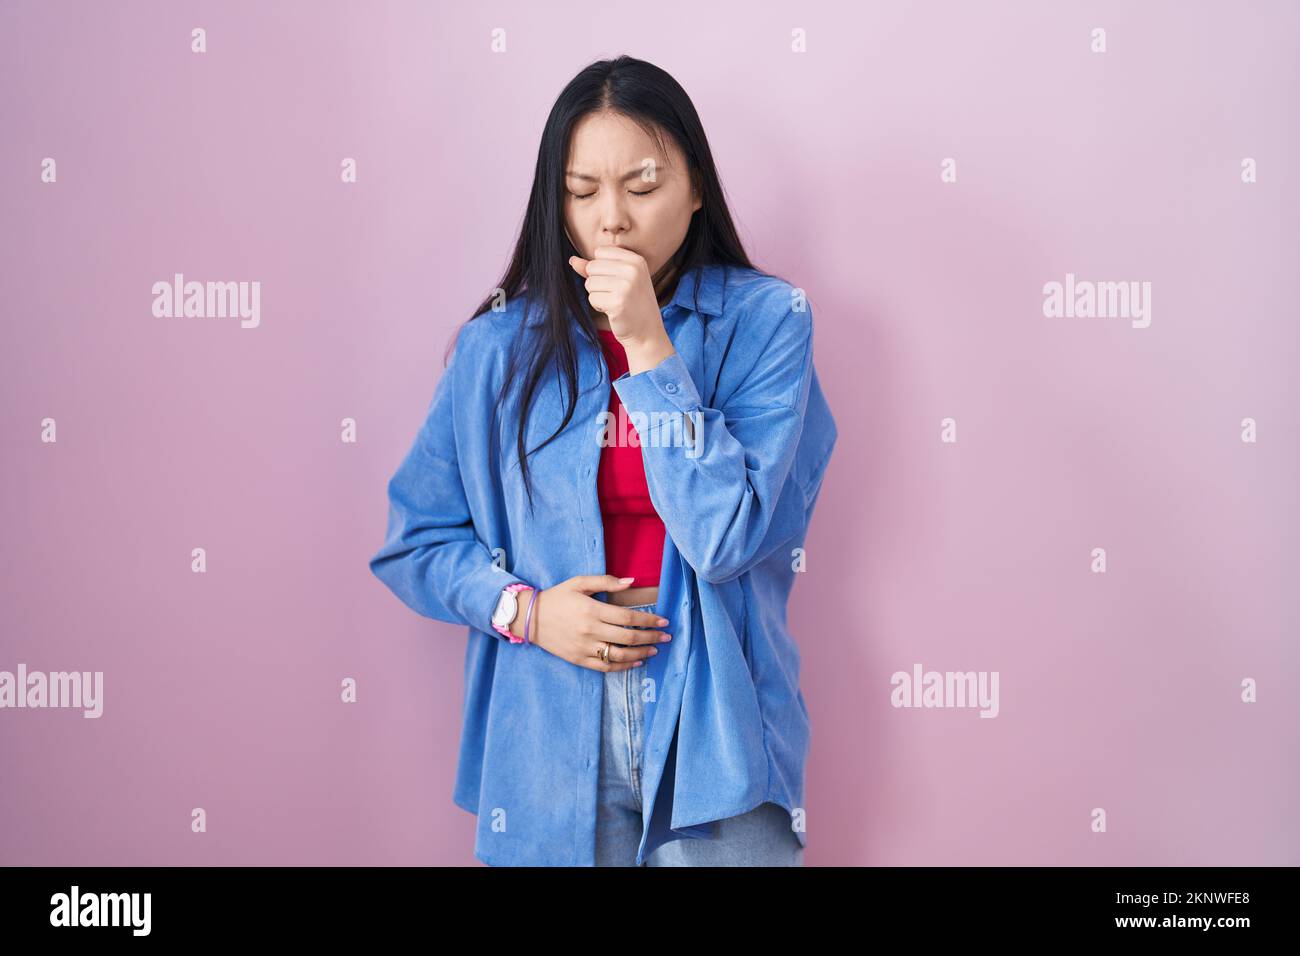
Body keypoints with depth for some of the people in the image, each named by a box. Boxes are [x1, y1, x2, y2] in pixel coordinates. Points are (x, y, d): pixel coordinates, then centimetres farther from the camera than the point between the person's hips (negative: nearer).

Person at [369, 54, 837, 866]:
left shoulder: (764, 321, -5)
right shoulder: (500, 346, 0)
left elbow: (728, 536, -14)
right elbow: (417, 538, 6)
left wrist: (648, 346, -16)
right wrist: (521, 609, -11)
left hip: (715, 731, -1)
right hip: (552, 736, 2)